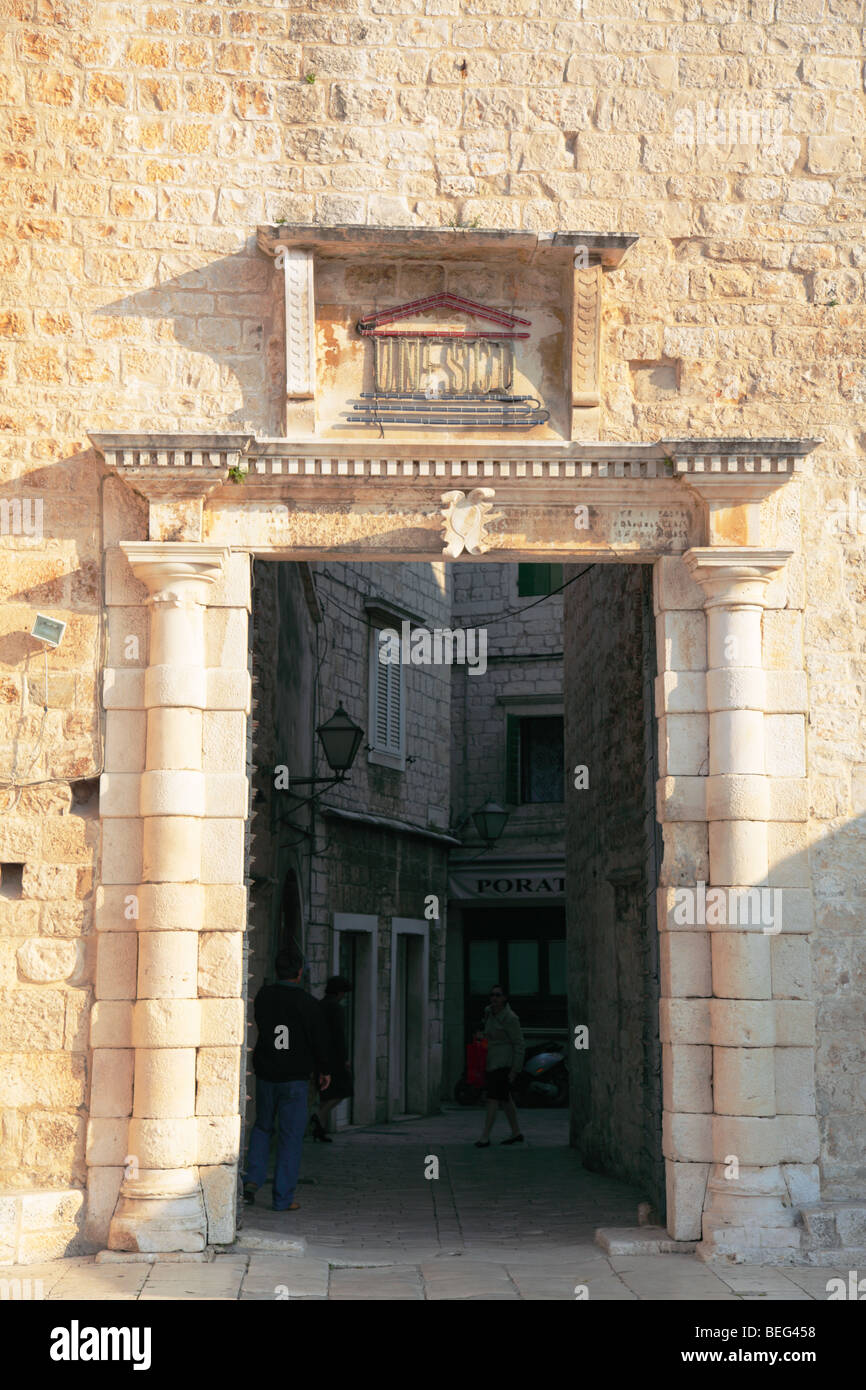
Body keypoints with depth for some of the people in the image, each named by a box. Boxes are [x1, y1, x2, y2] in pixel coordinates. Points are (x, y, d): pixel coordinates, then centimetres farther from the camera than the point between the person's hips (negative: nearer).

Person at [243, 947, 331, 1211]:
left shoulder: (263, 996, -1)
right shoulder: (308, 1003, -12)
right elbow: (319, 1040, -6)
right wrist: (323, 1070, 8)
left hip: (265, 1073, 4)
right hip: (295, 1078, -3)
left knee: (262, 1127, 21)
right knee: (291, 1135, 3)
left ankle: (253, 1179, 3)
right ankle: (283, 1198, 3)